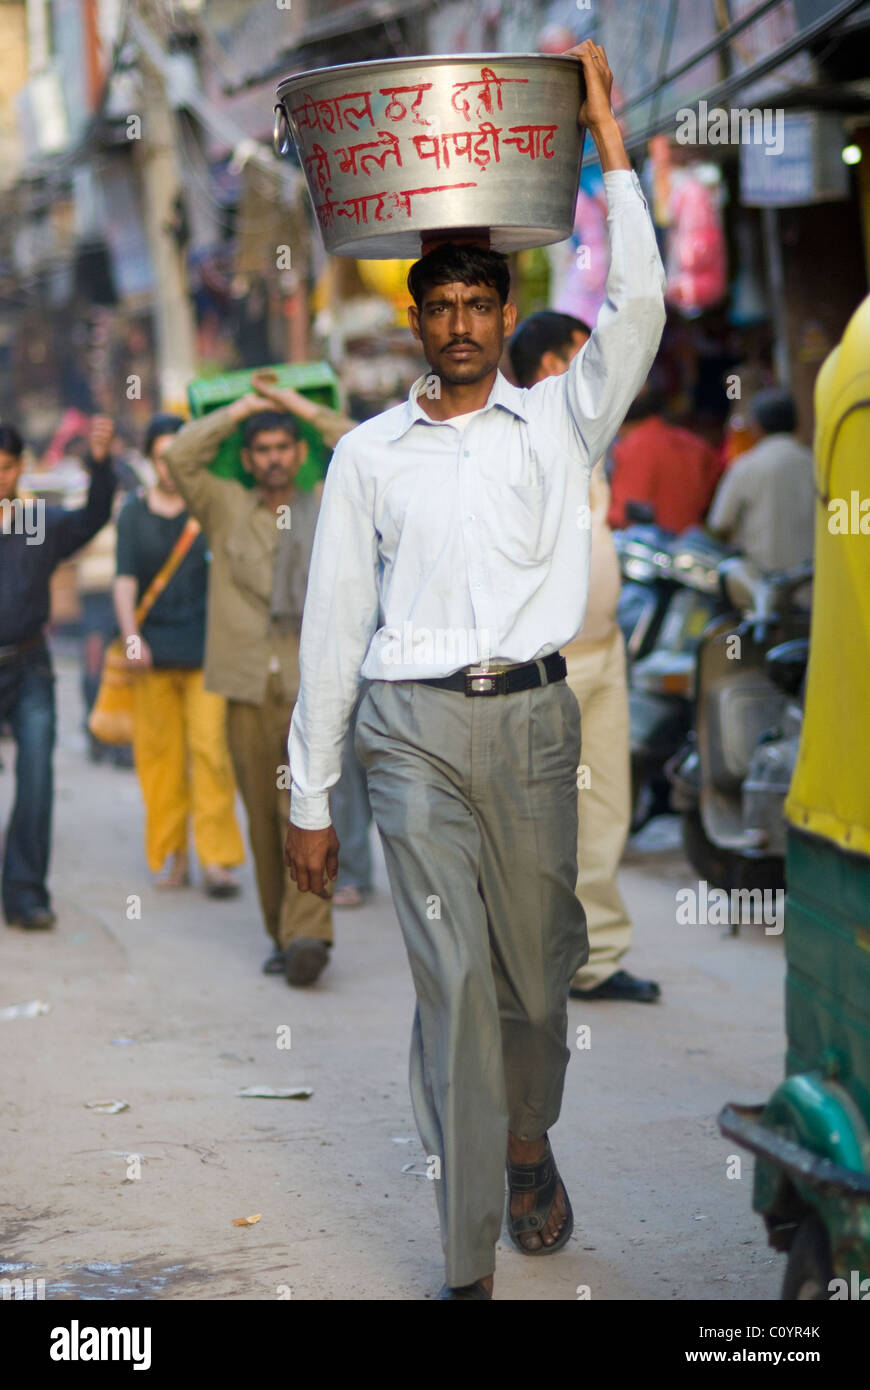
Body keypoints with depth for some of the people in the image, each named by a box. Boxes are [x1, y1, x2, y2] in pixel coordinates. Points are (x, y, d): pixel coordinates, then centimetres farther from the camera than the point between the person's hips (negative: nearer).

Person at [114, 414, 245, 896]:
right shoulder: (134, 513, 9)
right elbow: (125, 581, 3)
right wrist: (131, 636, -12)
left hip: (206, 651, -2)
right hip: (154, 652, 2)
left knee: (211, 748, -11)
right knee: (159, 752, 2)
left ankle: (218, 858, -10)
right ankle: (170, 856, 14)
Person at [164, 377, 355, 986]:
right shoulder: (225, 508, 12)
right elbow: (180, 456, 0)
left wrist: (308, 409, 7)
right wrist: (239, 409, 7)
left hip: (312, 688, -2)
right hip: (248, 689, 2)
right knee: (262, 820, 3)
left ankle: (308, 934, -23)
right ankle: (282, 935, 12)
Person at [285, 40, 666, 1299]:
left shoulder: (557, 424, 10)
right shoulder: (369, 455, 10)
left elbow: (638, 309, -5)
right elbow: (333, 623, 8)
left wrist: (609, 139, -5)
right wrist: (310, 797, 6)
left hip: (532, 720, 1)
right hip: (413, 731, -1)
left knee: (537, 970, 8)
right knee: (455, 984, -7)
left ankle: (528, 1143, 39)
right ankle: (470, 1263, -5)